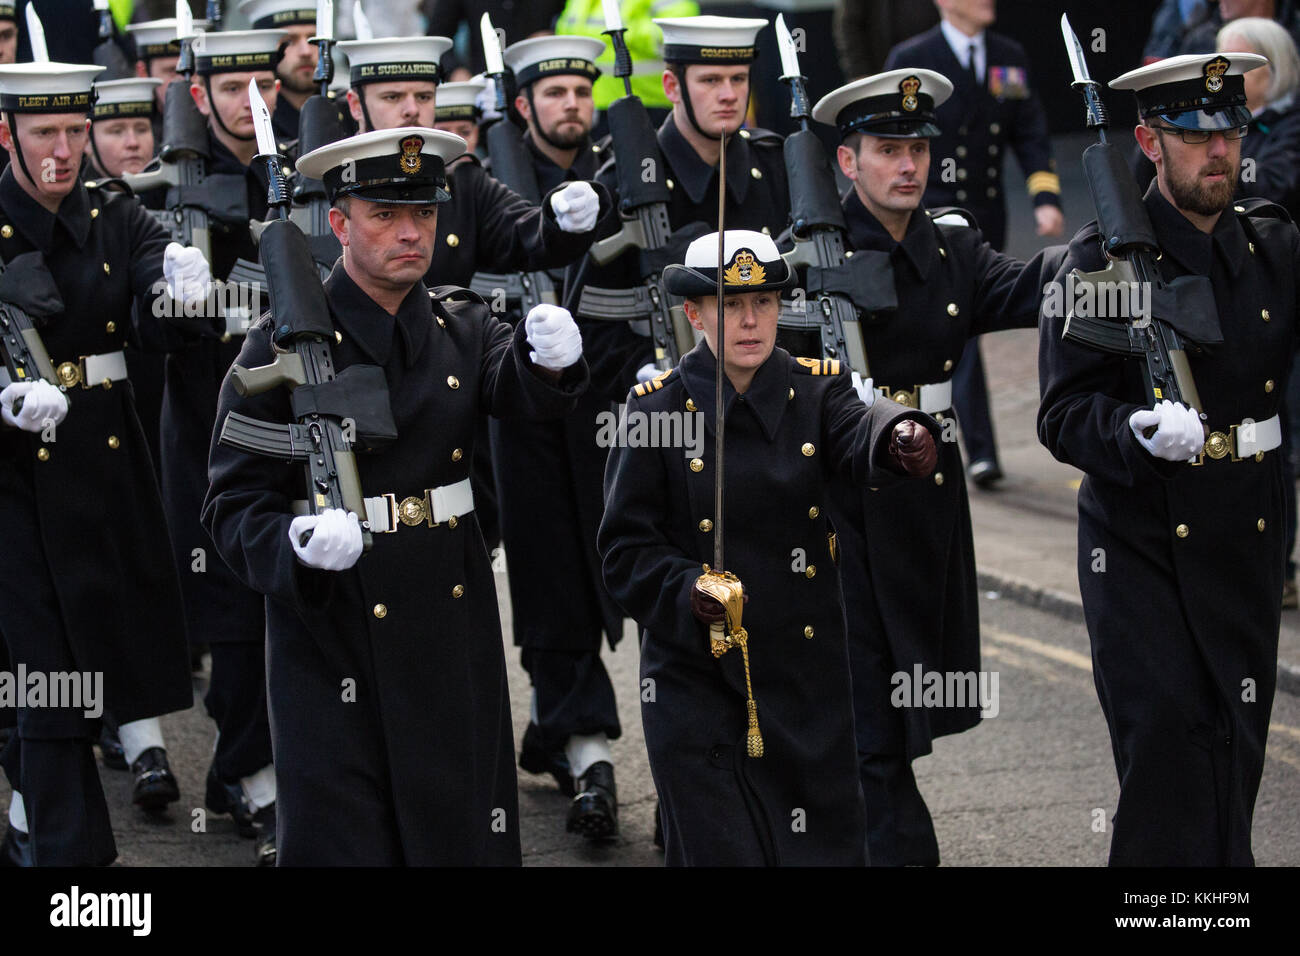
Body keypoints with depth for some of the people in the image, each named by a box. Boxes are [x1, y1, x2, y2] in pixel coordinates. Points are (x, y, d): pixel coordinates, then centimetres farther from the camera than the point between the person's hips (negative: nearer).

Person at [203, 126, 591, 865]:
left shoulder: (462, 326, 6)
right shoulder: (285, 346, -7)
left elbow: (517, 388, -15)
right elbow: (235, 505, -10)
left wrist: (550, 358, -39)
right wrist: (298, 548, -31)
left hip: (455, 628, 4)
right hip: (336, 635, -4)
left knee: (465, 832, 10)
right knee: (343, 839, 0)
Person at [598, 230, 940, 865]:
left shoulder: (817, 390, 2)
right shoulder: (657, 408, -3)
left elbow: (859, 436, -21)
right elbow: (626, 549, -4)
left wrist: (902, 435, -44)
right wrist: (687, 591, -23)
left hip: (808, 669, 2)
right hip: (699, 678, -2)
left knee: (826, 845, 6)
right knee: (718, 846, 0)